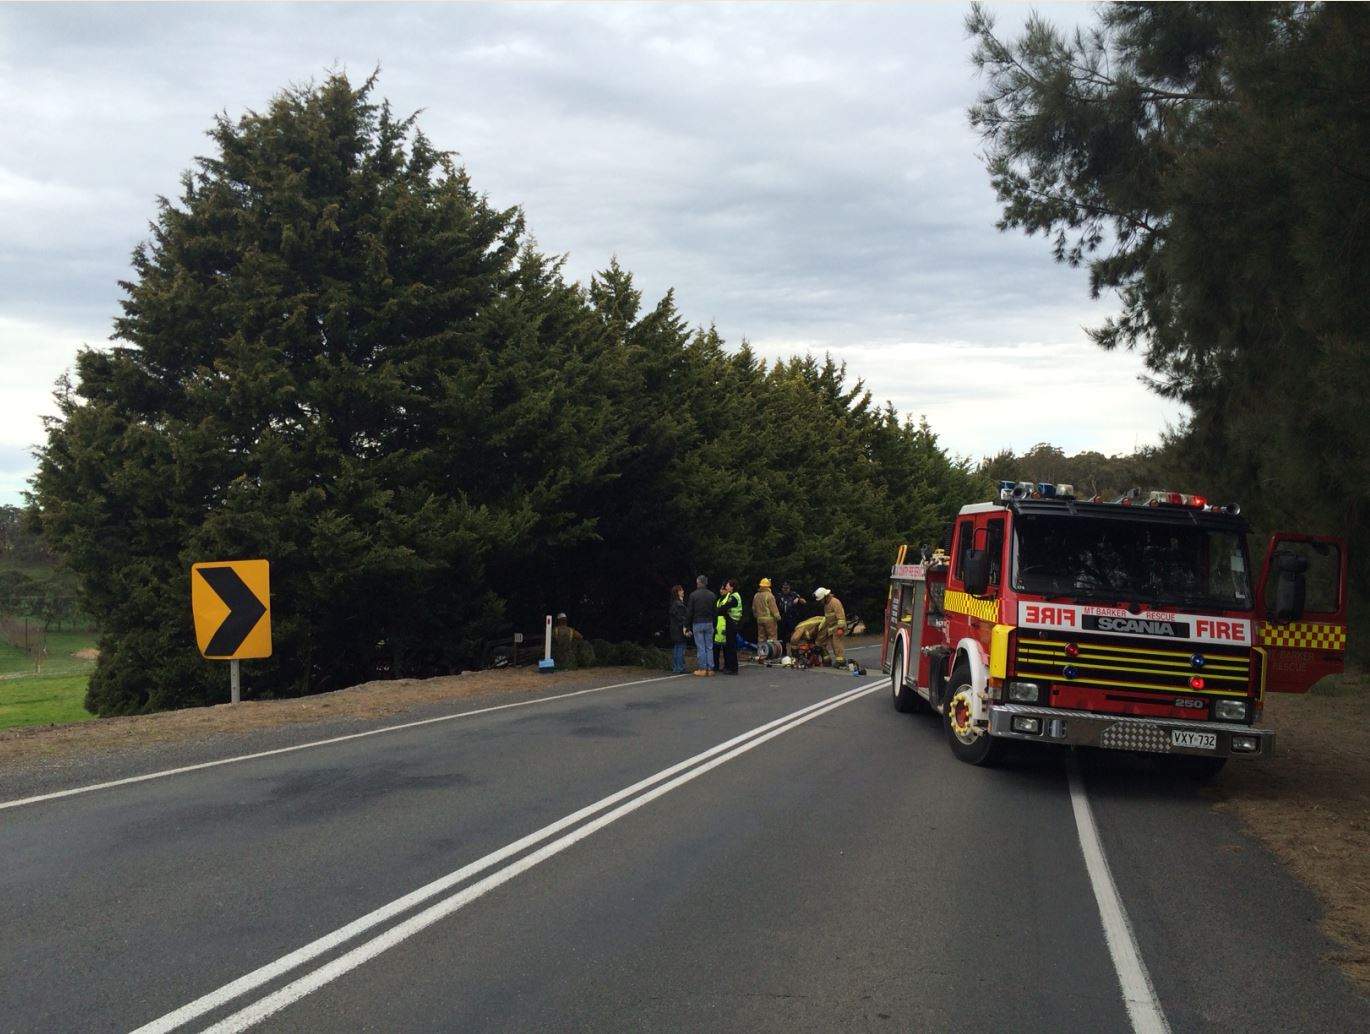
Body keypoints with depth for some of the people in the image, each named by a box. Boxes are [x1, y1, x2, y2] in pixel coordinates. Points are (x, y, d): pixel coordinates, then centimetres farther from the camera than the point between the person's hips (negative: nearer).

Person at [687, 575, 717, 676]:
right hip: (709, 623, 3)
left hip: (697, 623, -3)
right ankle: (710, 669, 5)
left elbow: (689, 612, -5)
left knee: (700, 647, 0)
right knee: (709, 647, 7)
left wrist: (688, 625, 3)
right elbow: (715, 611, 5)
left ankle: (702, 669, -1)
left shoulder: (693, 595, -7)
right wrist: (713, 621, 12)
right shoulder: (712, 595, 3)